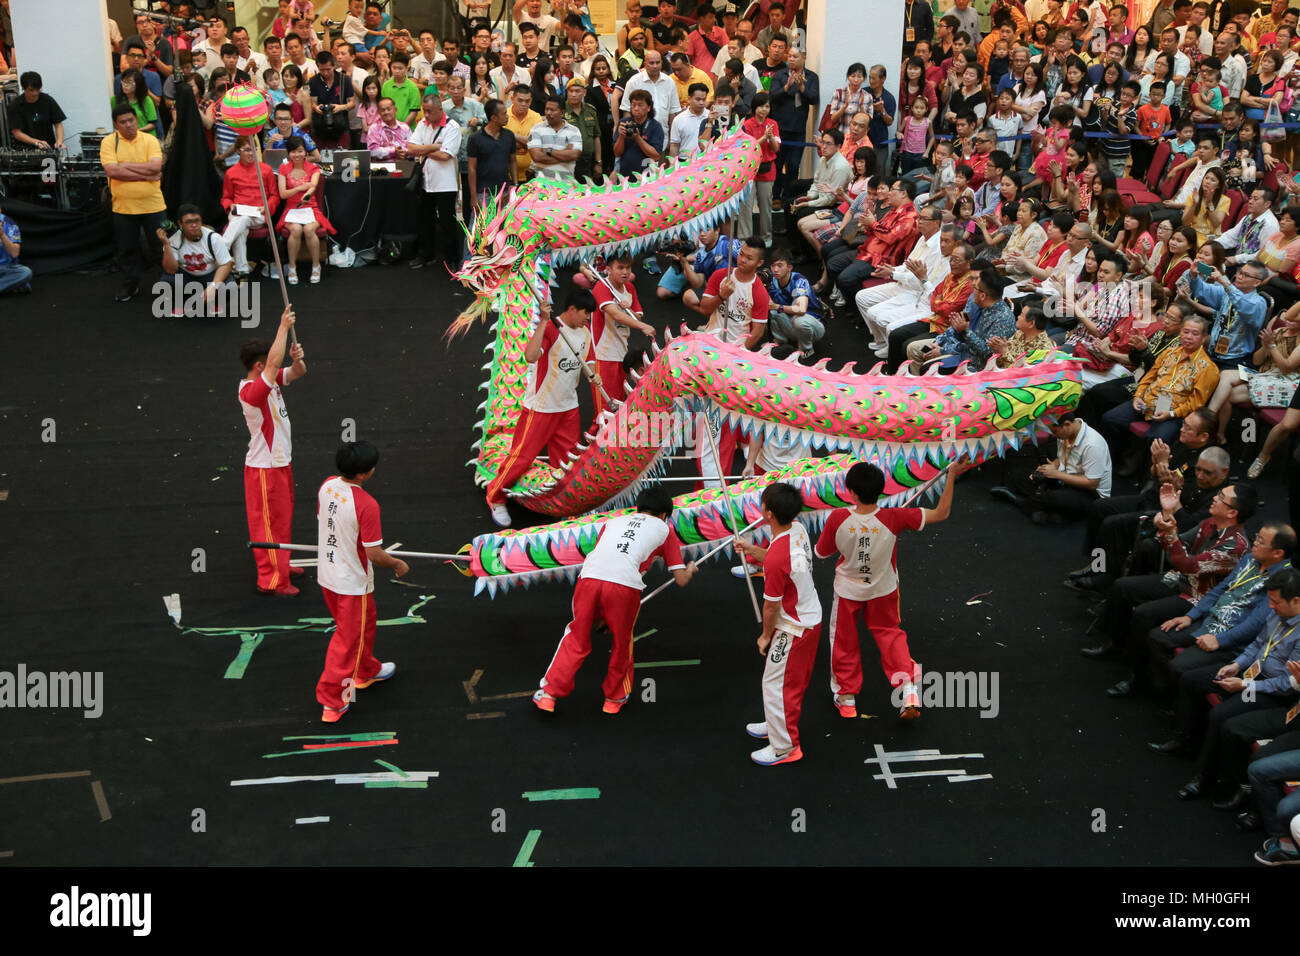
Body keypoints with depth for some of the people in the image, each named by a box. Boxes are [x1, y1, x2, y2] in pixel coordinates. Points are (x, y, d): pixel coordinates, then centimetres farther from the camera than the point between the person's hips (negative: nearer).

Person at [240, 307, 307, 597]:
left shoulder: (270, 381, 2)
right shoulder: (251, 391, -27)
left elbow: (298, 373, 6)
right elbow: (274, 363, -39)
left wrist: (297, 358, -19)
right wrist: (284, 326, -33)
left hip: (280, 463, 10)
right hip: (264, 468, -10)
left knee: (282, 518, 23)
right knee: (270, 522, 0)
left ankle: (279, 565, 39)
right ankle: (272, 580, 10)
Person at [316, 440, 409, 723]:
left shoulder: (327, 486, -7)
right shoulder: (366, 505, -29)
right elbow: (375, 554, -24)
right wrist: (398, 564, -4)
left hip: (327, 574, 8)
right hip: (352, 583, -8)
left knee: (363, 623, 29)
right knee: (348, 640, 8)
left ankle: (366, 671, 50)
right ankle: (332, 702, 16)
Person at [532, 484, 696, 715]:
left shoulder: (613, 521, 34)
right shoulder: (664, 529, 26)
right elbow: (681, 580, 23)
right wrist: (691, 570, 47)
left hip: (589, 577, 3)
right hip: (624, 586, -2)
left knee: (576, 638, 20)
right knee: (622, 642, 22)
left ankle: (548, 694, 21)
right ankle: (615, 698, 34)